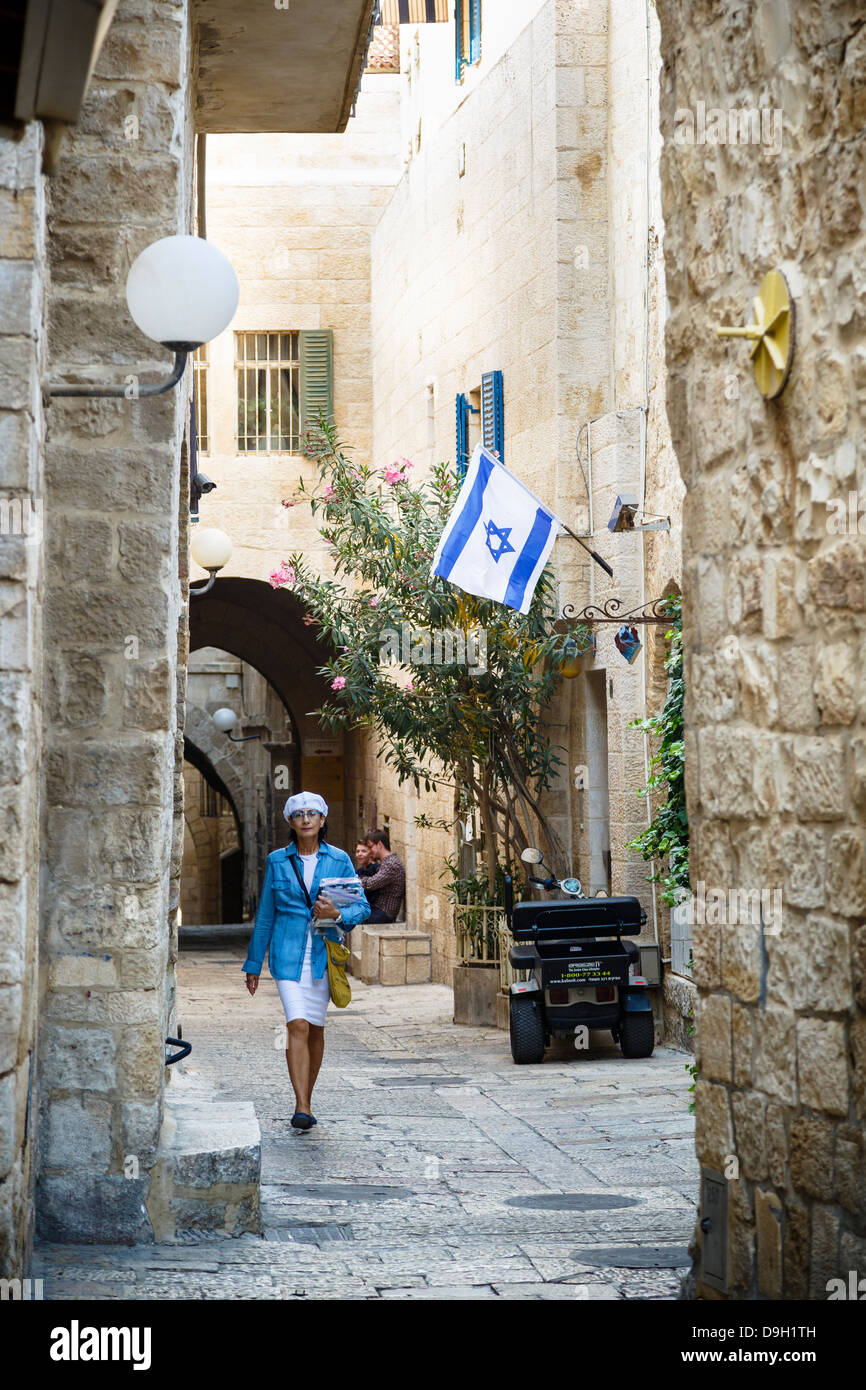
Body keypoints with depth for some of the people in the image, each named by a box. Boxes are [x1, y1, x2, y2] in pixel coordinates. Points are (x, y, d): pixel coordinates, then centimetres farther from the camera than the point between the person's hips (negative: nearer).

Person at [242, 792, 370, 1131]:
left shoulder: (339, 860, 4)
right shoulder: (278, 861, 5)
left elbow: (362, 907, 4)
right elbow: (265, 915, 11)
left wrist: (337, 915, -17)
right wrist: (253, 964, 13)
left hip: (324, 954, 1)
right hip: (288, 954, -1)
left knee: (315, 1029, 8)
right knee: (297, 1025, -15)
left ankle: (306, 1101, 25)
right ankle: (302, 1108, -20)